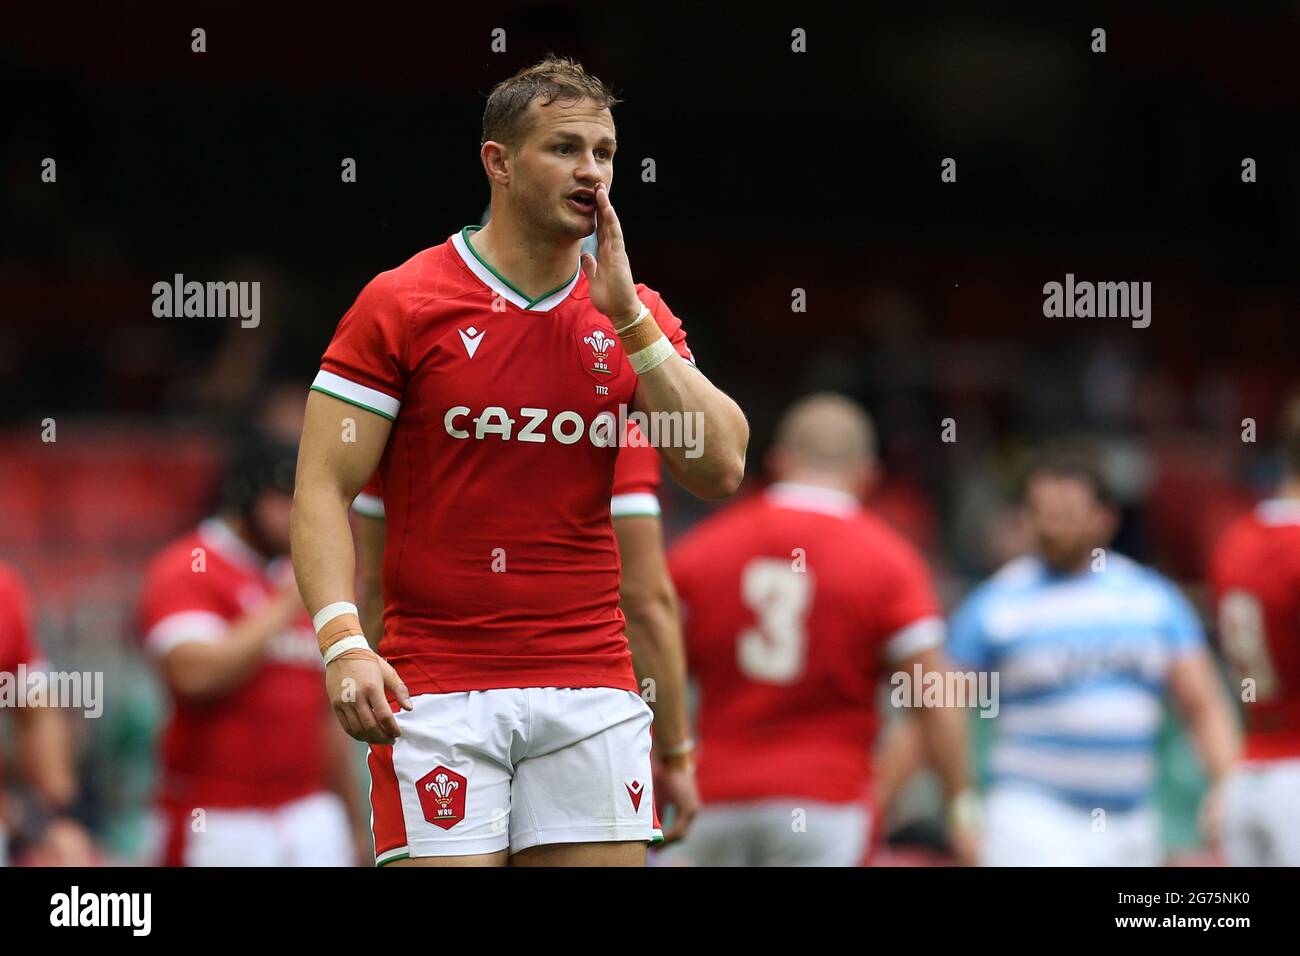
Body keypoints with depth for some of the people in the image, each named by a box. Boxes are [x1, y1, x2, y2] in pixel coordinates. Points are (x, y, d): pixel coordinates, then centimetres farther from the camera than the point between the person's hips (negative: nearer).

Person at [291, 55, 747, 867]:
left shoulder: (636, 316, 10)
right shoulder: (400, 305, -2)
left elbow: (720, 469, -1)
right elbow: (324, 489, -4)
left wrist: (627, 314, -6)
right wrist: (342, 641, -20)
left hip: (591, 689, 3)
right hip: (438, 692, -3)